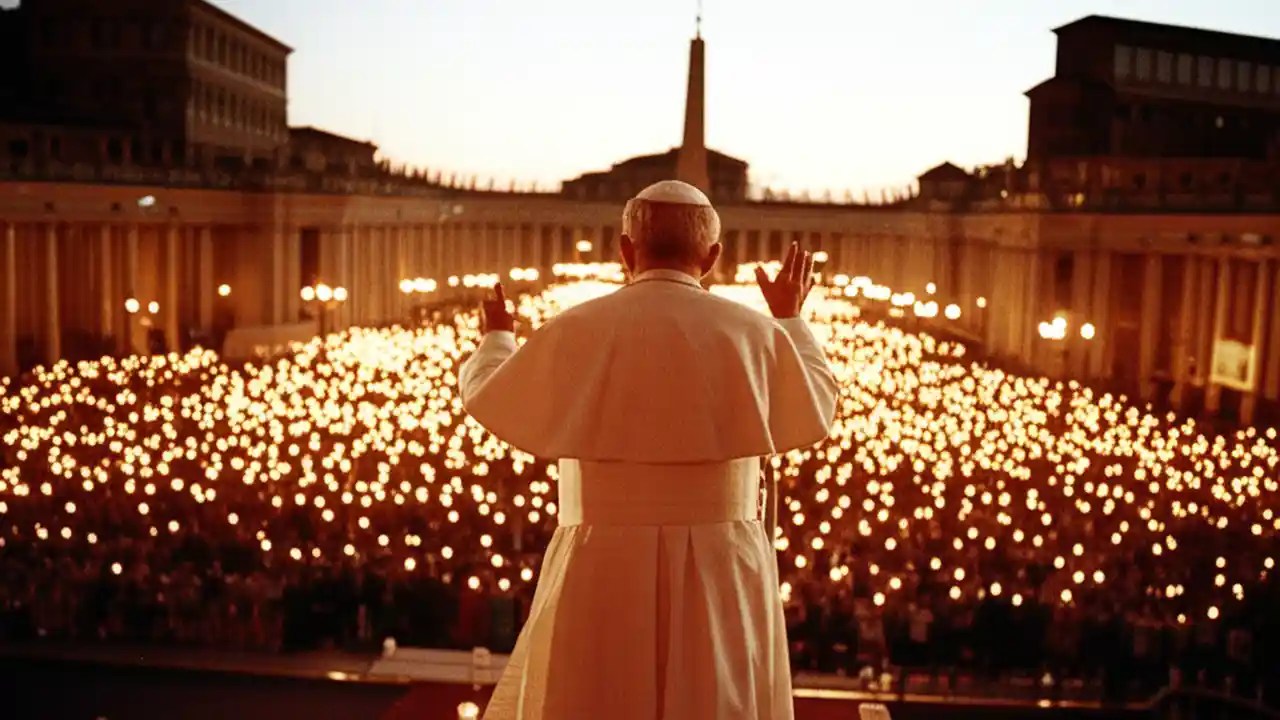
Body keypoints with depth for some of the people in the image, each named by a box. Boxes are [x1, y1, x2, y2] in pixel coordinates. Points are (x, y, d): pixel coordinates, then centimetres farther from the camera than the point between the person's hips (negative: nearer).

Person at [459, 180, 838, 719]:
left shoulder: (575, 332, -7)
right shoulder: (755, 332, -4)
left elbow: (486, 399, 8)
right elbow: (817, 409, 14)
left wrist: (496, 338, 29)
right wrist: (791, 319, 29)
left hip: (603, 571, -1)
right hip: (723, 571, 2)